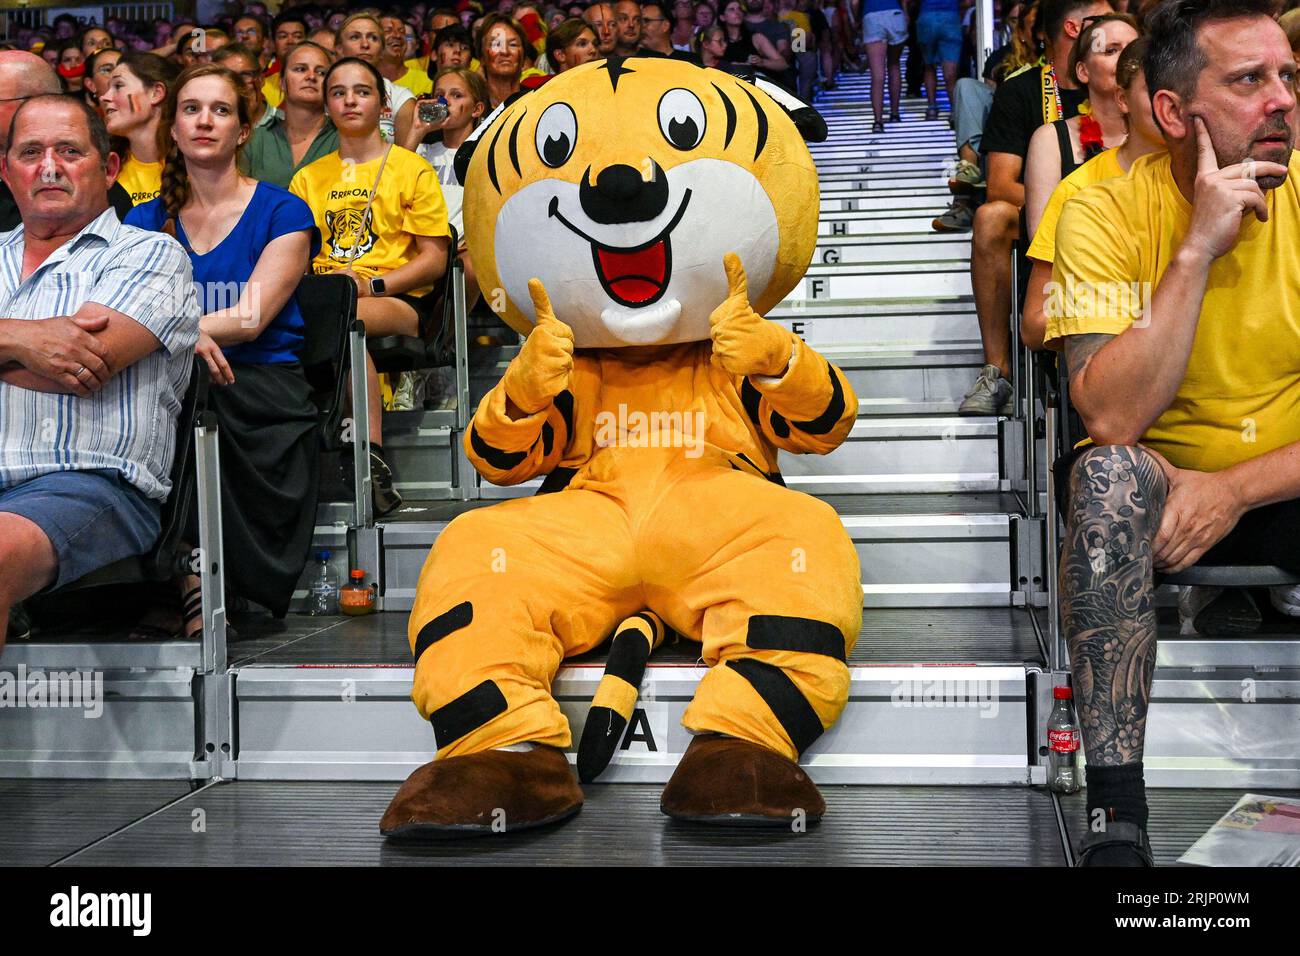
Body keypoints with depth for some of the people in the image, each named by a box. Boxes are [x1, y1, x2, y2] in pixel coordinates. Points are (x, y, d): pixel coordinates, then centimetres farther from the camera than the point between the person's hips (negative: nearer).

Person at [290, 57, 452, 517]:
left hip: (399, 300, -3)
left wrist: (371, 284, -12)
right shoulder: (308, 179, 23)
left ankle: (373, 460, -41)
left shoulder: (412, 169, 11)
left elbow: (434, 259, 3)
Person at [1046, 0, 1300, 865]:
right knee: (1107, 474, -35)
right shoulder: (1107, 210, -12)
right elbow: (1111, 419, -25)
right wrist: (1198, 249, -27)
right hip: (1157, 482, -1)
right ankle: (1116, 820, -33)